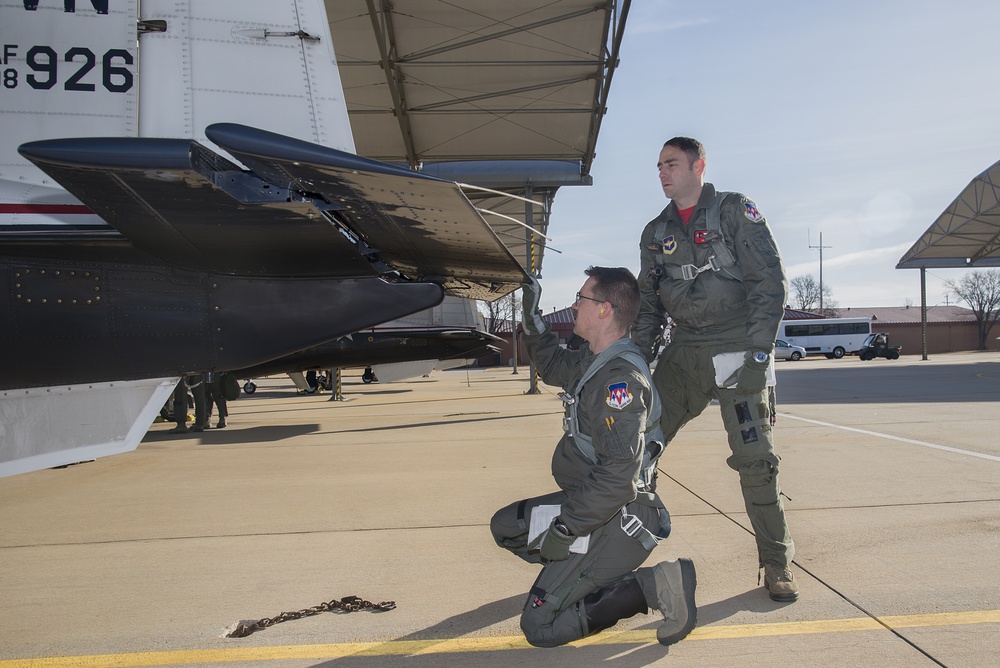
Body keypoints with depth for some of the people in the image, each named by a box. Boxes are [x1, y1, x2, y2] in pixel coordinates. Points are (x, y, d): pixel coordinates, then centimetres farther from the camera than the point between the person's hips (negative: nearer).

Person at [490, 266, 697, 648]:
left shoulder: (621, 377, -25)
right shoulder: (595, 359, 6)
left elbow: (619, 475, -30)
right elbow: (554, 367, 31)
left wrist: (565, 528, -23)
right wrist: (532, 316, 25)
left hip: (617, 522, -10)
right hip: (589, 499, 10)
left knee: (539, 627, -9)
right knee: (506, 526, 18)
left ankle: (655, 586, -9)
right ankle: (583, 572, 10)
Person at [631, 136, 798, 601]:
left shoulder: (734, 211, -1)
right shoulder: (656, 233, 14)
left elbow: (770, 281, -6)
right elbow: (648, 304, 16)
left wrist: (757, 350, -15)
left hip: (738, 353, -4)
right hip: (683, 354, 5)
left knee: (755, 460, -5)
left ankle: (777, 563, 12)